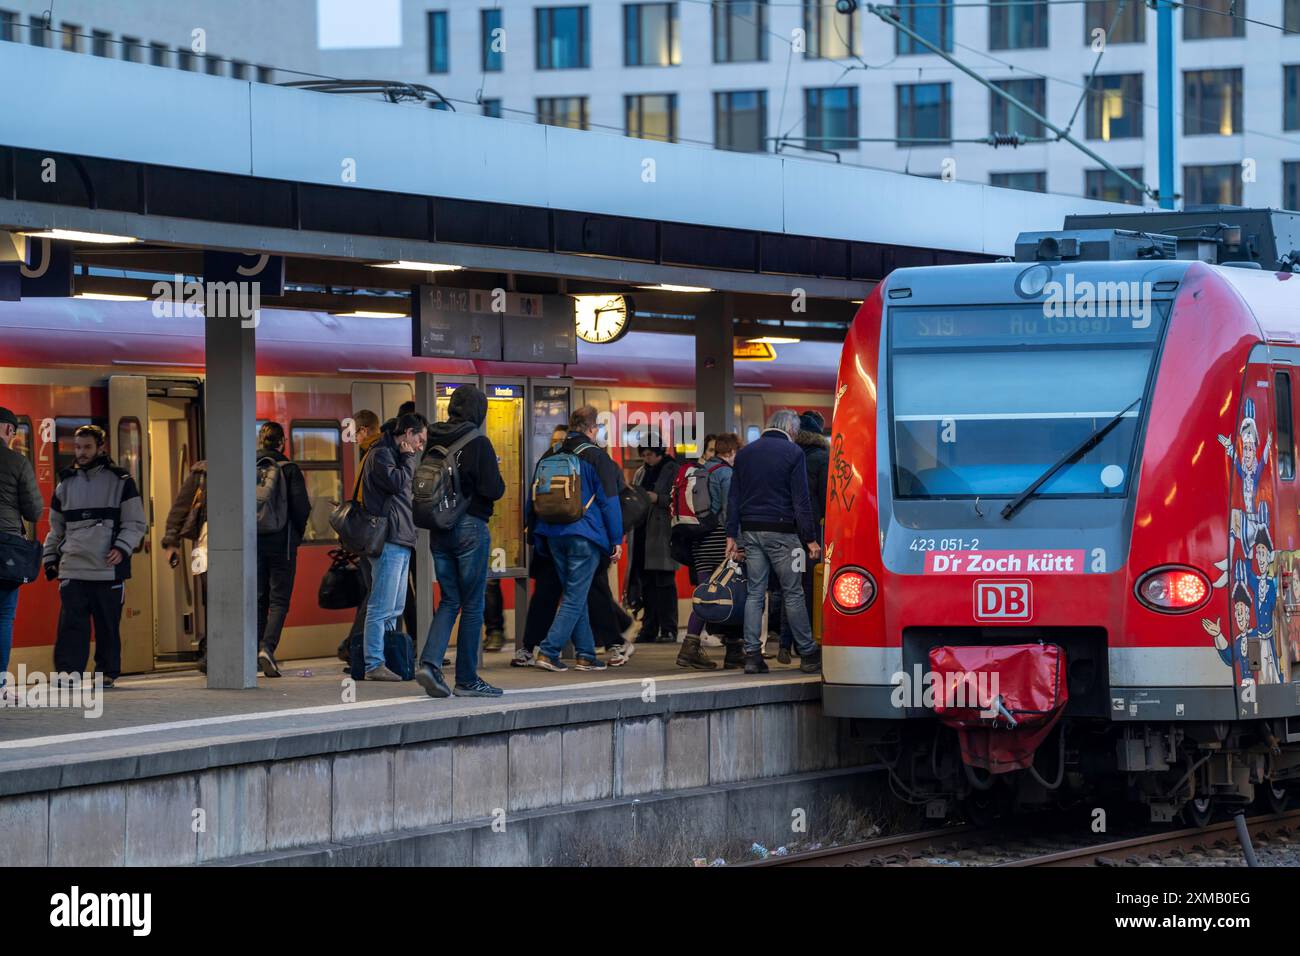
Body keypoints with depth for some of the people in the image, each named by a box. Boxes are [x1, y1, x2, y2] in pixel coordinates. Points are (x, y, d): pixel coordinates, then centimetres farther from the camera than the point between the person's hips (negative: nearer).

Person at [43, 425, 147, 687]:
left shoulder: (120, 482, 5)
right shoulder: (65, 484, 16)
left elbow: (136, 523, 2)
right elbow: (56, 528, 24)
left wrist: (122, 548, -13)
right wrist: (50, 558, 15)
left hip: (109, 569, -2)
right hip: (72, 570, 2)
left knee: (108, 625, 3)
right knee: (71, 624, -8)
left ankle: (108, 672, 12)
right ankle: (68, 671, -10)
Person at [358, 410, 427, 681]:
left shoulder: (394, 455, 24)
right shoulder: (380, 454, -6)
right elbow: (396, 481, -20)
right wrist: (408, 458, -7)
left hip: (401, 541, 11)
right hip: (388, 541, -11)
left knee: (395, 609, 12)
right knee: (382, 607, -11)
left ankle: (388, 659, 15)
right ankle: (374, 665, -12)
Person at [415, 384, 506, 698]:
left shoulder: (433, 442, 4)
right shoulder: (478, 443, -12)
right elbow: (493, 489, -15)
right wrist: (498, 481, 5)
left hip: (438, 530, 5)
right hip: (470, 527, -5)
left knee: (449, 601, 14)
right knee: (473, 605, 4)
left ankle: (429, 662, -6)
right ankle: (467, 680, 8)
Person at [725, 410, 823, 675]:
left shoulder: (744, 453, 12)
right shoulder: (792, 452, -4)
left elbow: (733, 498, 11)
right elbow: (801, 500, -8)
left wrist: (732, 535, 12)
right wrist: (810, 539, -7)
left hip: (751, 531, 5)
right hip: (781, 531, -5)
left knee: (754, 593, 6)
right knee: (793, 593, 1)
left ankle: (752, 655, 1)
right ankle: (808, 655, 5)